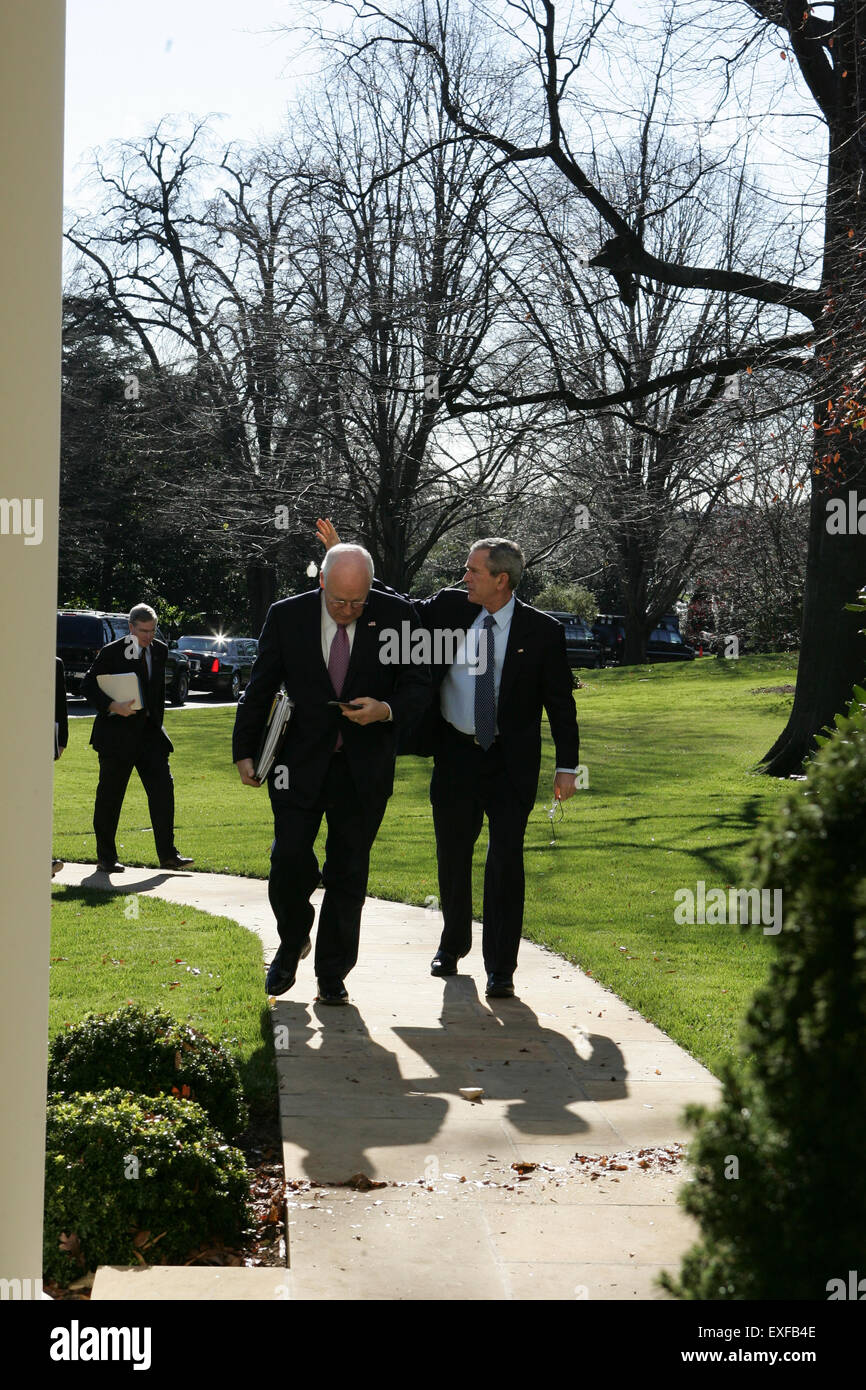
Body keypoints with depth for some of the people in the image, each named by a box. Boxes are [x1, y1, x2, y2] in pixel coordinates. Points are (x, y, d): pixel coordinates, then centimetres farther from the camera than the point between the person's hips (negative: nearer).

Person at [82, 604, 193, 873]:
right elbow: (88, 686, -7)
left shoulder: (160, 651, 8)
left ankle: (167, 854, -1)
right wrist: (113, 706, -21)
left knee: (163, 788, -5)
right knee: (110, 796, 2)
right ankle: (106, 857, 13)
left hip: (149, 730, 4)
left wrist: (156, 721, 13)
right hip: (118, 732, -4)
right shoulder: (112, 652, -7)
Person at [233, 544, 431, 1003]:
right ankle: (292, 943, 21)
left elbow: (418, 687, 1)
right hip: (300, 763, 0)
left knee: (348, 873, 5)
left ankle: (332, 974, 18)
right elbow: (260, 688, 6)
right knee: (289, 859, -9)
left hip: (364, 770, 0)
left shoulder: (395, 615, -4)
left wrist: (387, 710, -20)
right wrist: (245, 752, 3)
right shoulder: (286, 616, -2)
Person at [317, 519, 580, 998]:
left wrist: (567, 767, -5)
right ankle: (452, 944, 37)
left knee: (506, 860, -8)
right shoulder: (450, 608, 0)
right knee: (452, 856, 14)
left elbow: (560, 702, -2)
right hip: (455, 754, 3)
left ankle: (500, 968, 0)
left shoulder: (542, 631, -7)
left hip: (512, 761, -3)